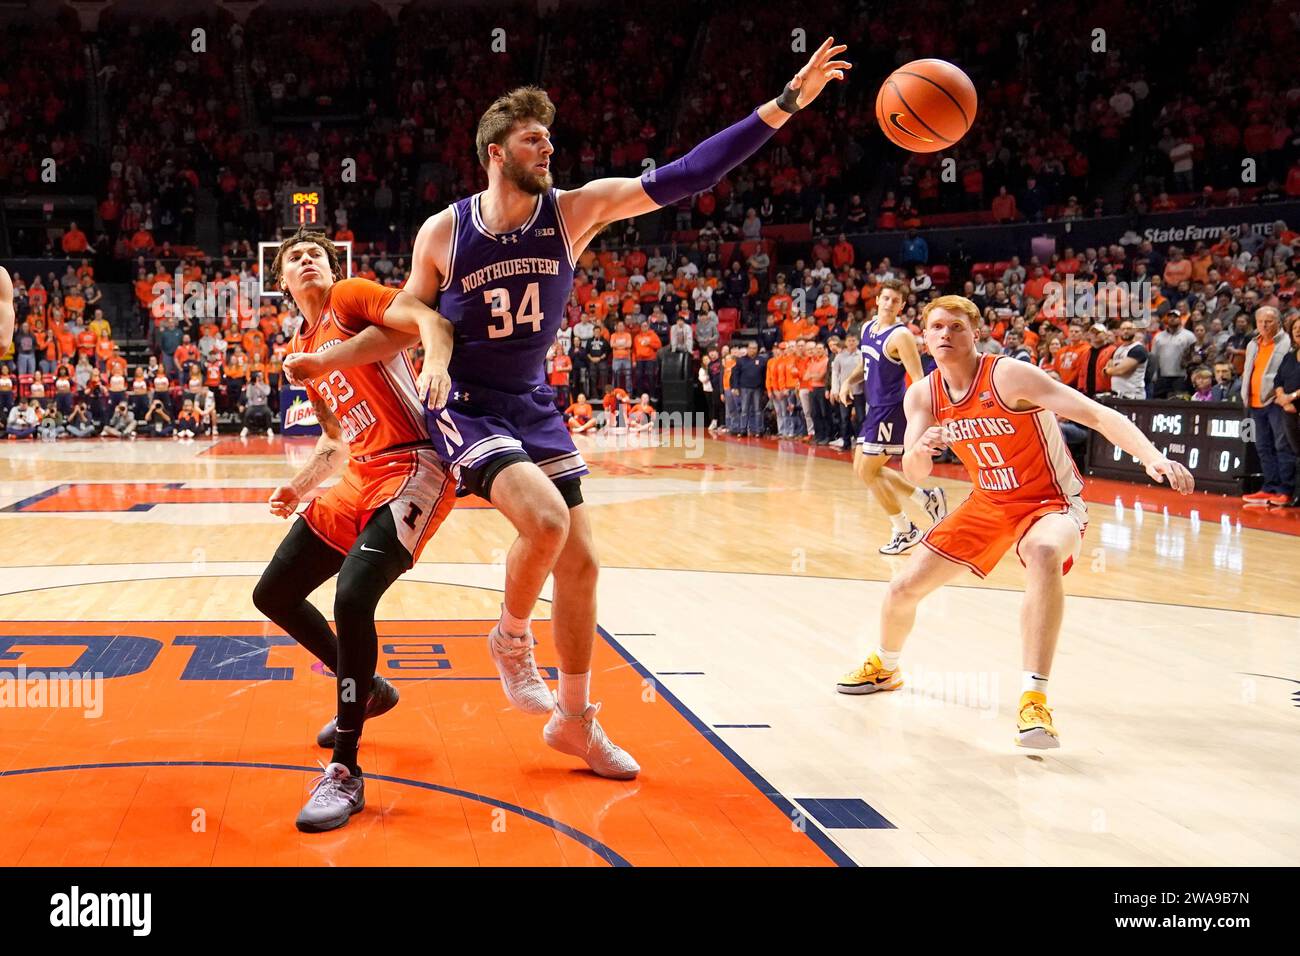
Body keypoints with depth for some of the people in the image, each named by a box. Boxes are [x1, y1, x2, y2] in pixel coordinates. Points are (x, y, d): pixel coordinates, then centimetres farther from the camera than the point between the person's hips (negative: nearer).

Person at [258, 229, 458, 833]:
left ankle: (345, 773, -17)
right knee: (274, 594, 14)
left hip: (411, 469, -9)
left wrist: (435, 362, -39)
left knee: (352, 598, -27)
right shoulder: (300, 351, 20)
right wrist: (297, 487, 11)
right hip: (357, 478, 9)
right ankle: (366, 691, 34)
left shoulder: (350, 296, -1)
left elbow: (429, 318, -18)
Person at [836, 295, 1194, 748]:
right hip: (989, 502, 6)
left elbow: (1097, 414, -30)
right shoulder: (923, 395, -5)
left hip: (1052, 502, -6)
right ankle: (884, 668, 40)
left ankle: (1034, 702, -41)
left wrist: (1152, 457, -45)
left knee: (1044, 554, -42)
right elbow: (913, 474, -7)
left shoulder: (1008, 375, -24)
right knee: (904, 587, 5)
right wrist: (920, 450, -32)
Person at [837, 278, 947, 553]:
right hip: (875, 408, 9)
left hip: (891, 410, -9)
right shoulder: (867, 328, 10)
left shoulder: (901, 335, -16)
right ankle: (927, 498, 21)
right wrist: (848, 381, 6)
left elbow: (918, 379, -20)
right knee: (862, 467, 14)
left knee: (868, 471, -6)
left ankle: (904, 531, 7)